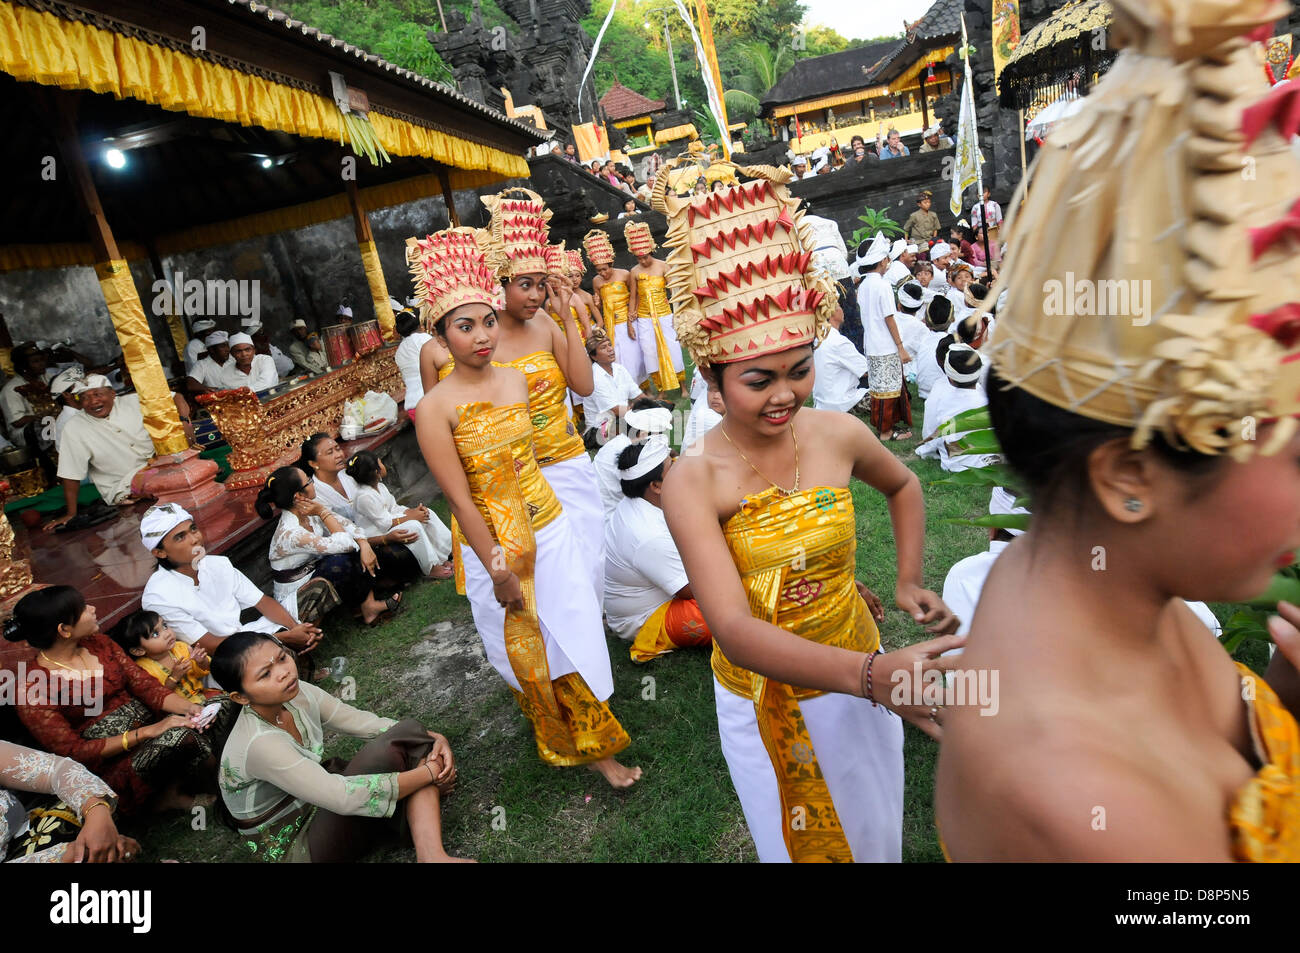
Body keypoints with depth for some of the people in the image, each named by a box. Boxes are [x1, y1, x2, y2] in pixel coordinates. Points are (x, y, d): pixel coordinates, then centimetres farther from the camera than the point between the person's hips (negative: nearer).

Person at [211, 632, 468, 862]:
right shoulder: (258, 744, -31)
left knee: (410, 731, -13)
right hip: (296, 844, -8)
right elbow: (344, 797, -34)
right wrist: (429, 773, -27)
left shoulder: (298, 693, -9)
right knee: (388, 750, -29)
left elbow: (367, 723, -4)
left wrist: (432, 738, -19)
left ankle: (431, 854, -23)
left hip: (322, 804, 8)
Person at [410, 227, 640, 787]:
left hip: (549, 526, 4)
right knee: (525, 649, 10)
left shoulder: (515, 379, -1)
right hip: (491, 542, -4)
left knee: (572, 631, 15)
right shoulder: (436, 406, -17)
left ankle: (592, 741, 41)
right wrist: (499, 568, -14)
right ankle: (577, 745, 32)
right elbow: (460, 498, -17)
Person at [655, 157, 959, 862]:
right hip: (761, 698, -2)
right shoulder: (693, 480, -25)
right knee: (793, 838, 25)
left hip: (855, 678, 2)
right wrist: (873, 674, -46)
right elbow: (734, 631, -35)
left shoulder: (839, 435, -16)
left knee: (870, 829, 27)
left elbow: (902, 486, 9)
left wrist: (909, 581, 2)